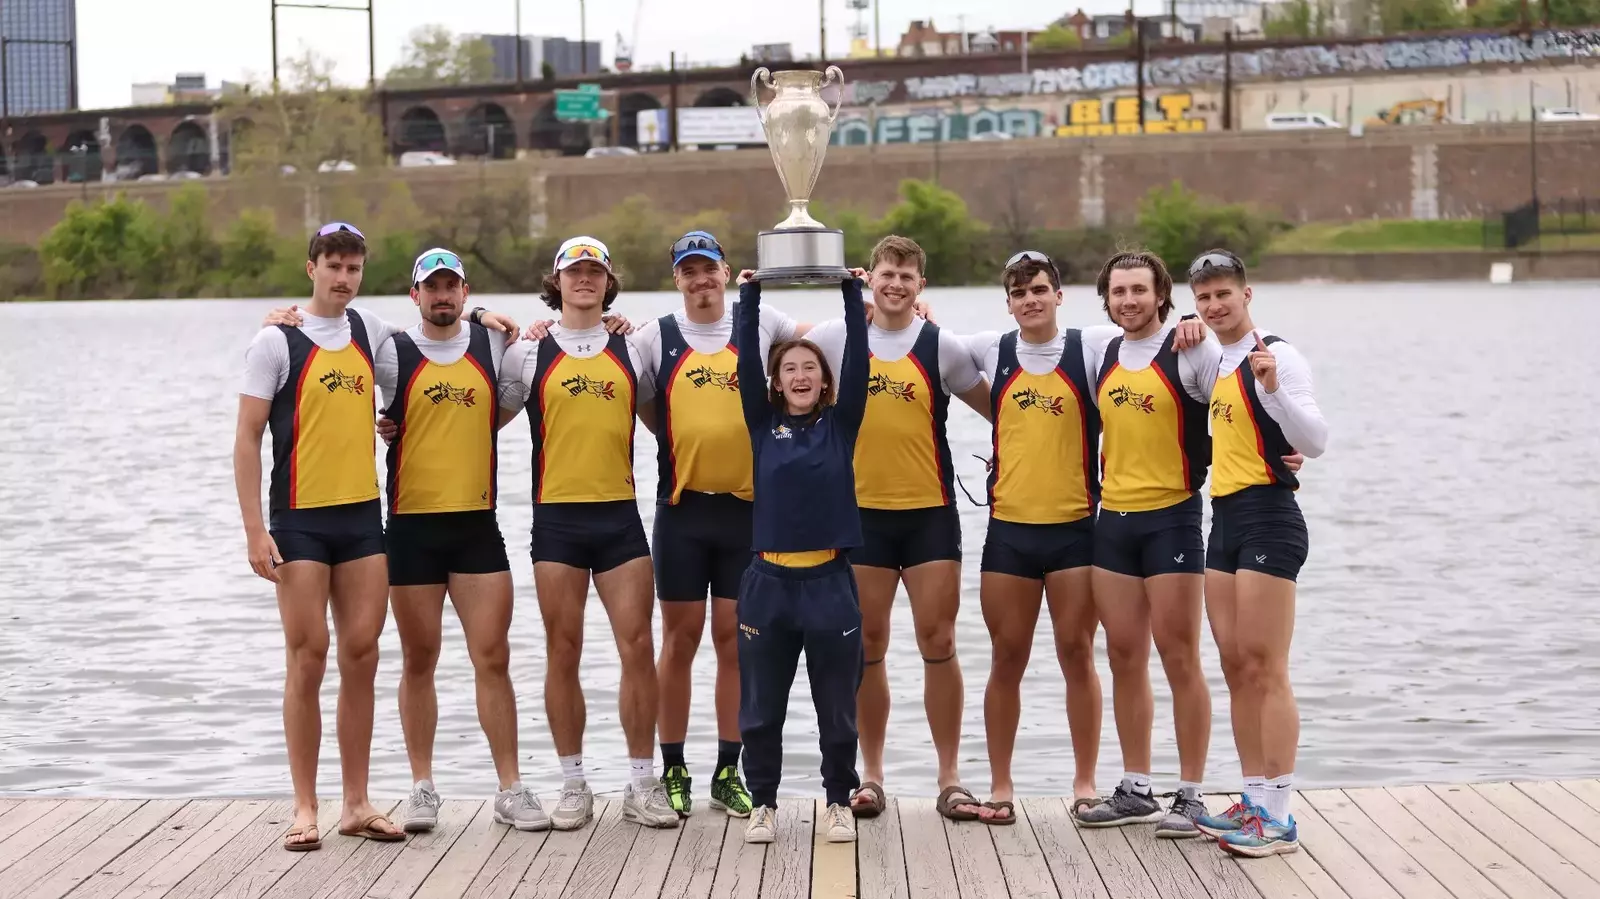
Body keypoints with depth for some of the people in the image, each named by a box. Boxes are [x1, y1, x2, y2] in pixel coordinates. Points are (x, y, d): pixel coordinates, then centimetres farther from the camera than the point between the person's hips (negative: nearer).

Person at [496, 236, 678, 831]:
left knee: (638, 648, -3)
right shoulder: (530, 354, 6)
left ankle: (641, 785, 6)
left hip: (620, 514, 1)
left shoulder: (632, 351, 9)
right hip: (557, 517, -1)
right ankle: (574, 787, 12)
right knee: (563, 653, 3)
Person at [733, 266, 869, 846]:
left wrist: (853, 295, -7)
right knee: (761, 706, 6)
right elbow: (745, 364, -2)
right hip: (769, 581, 1)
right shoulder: (763, 424, 6)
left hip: (829, 580, -1)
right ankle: (764, 803, 19)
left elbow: (859, 362, -4)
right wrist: (749, 297, -7)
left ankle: (839, 802, 20)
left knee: (836, 706, 7)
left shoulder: (840, 424, 5)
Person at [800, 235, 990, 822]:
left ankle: (950, 779, 5)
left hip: (930, 510, -1)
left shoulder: (942, 347, 0)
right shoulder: (837, 338, 2)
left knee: (938, 644, -1)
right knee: (867, 646, 5)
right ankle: (871, 777, 15)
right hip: (861, 510, 1)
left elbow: (997, 410, 8)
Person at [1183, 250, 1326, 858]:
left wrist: (1274, 388, -32)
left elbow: (1315, 442, -17)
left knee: (1265, 667, -10)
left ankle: (1278, 819, -9)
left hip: (1268, 519, -9)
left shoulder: (1275, 356, -11)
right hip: (1224, 519, 9)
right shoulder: (1217, 363, 15)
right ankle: (1254, 801, 17)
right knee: (1236, 667, 10)